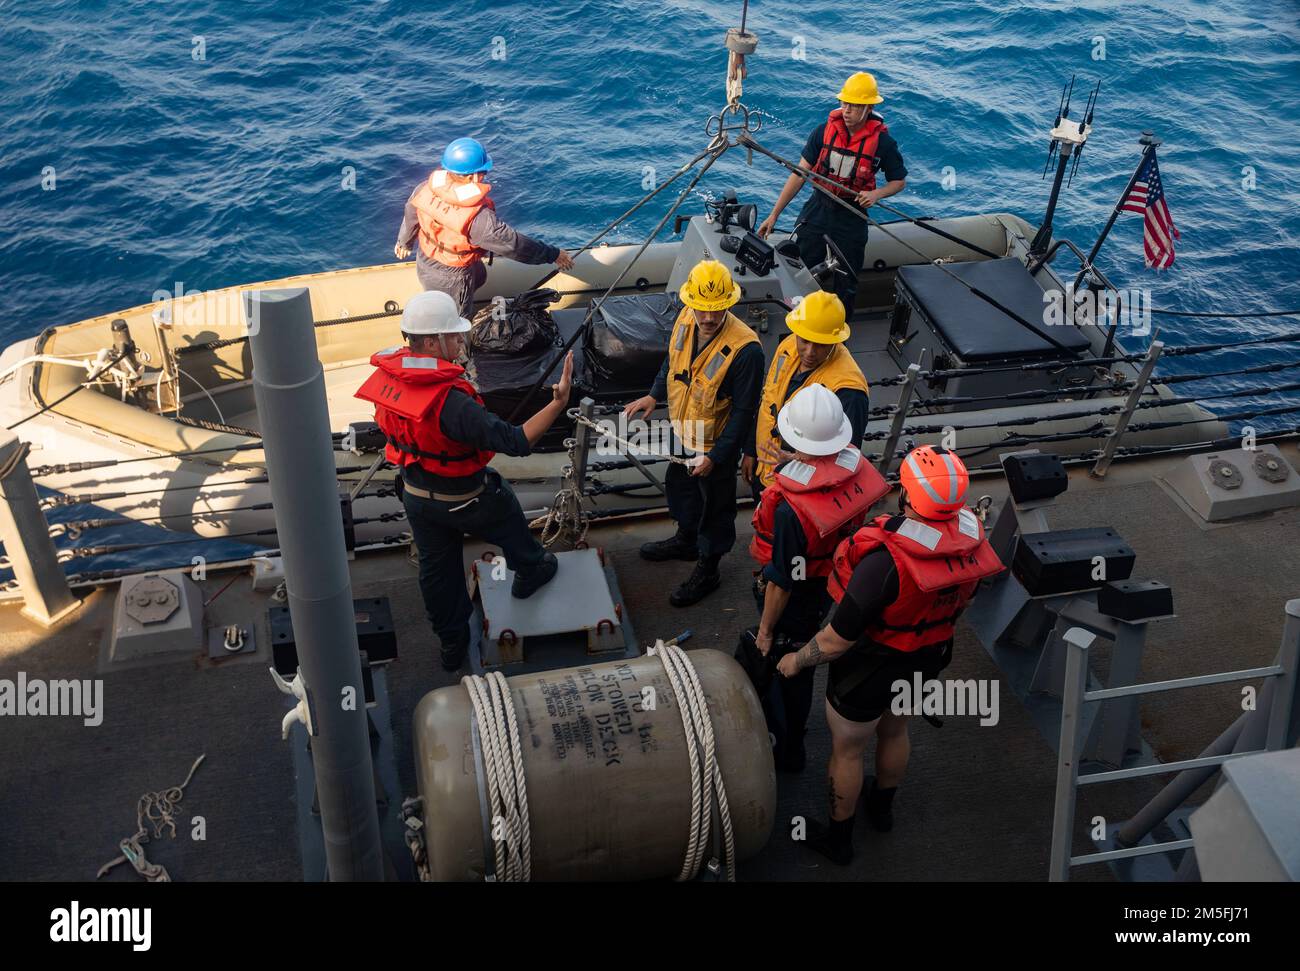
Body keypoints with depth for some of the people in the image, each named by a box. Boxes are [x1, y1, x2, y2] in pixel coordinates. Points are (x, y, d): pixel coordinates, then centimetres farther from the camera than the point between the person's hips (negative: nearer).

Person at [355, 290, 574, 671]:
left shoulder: (387, 373, -17)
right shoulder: (451, 402, -39)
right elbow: (516, 441, -37)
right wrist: (559, 403, -39)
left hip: (415, 494, 6)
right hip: (465, 498, -5)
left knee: (436, 568, 22)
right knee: (510, 524, 27)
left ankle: (452, 641, 41)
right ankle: (531, 572, 57)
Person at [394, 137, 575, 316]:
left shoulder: (426, 188, -18)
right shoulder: (478, 217, -37)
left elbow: (410, 215, 1)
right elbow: (514, 245, -29)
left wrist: (404, 241, 23)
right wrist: (554, 255, -17)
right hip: (450, 279, -7)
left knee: (479, 275, 33)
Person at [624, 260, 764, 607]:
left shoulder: (745, 349, -33)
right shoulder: (685, 319, -13)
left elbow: (743, 411, -24)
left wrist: (715, 457, -23)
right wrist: (654, 395, 2)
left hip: (715, 444, -7)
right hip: (681, 433, 7)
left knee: (714, 508, 15)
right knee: (680, 487, 30)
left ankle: (708, 569, 37)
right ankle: (686, 539, 57)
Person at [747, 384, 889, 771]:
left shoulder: (792, 510, -40)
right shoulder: (855, 465, -20)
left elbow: (783, 582, -27)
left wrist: (765, 630, -12)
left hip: (798, 600, -7)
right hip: (831, 583, 7)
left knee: (784, 670, 19)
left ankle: (787, 750, 40)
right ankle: (792, 723, 56)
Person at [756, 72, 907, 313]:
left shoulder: (882, 142, -11)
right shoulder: (824, 131, -8)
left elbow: (899, 181, 3)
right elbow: (800, 175, -5)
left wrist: (876, 194, -19)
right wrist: (774, 214, -7)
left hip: (851, 217, -1)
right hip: (818, 208, 1)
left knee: (847, 281, 8)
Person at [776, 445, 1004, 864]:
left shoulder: (886, 561, -40)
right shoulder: (971, 537, -20)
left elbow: (838, 639, -30)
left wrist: (797, 660, -11)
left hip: (870, 669, -6)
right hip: (926, 661, 6)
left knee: (847, 751, 19)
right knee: (895, 730, 32)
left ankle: (838, 838, 40)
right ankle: (882, 808, 57)